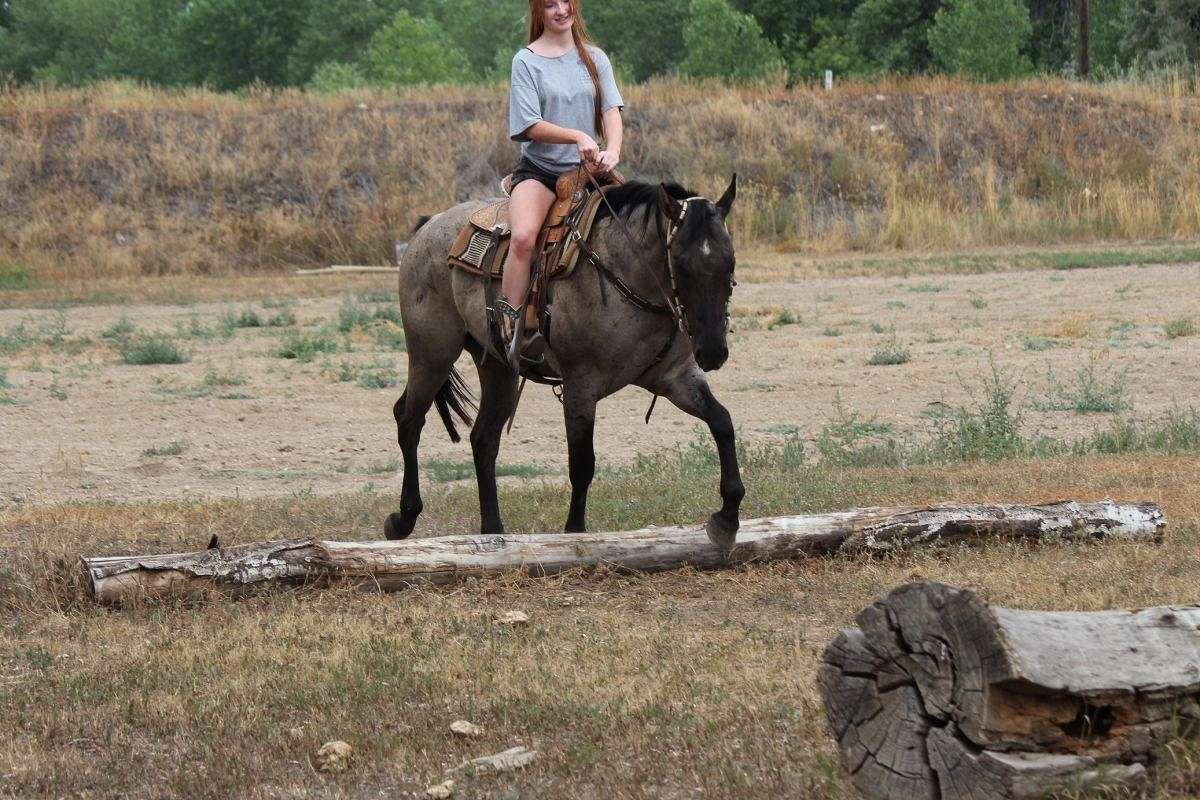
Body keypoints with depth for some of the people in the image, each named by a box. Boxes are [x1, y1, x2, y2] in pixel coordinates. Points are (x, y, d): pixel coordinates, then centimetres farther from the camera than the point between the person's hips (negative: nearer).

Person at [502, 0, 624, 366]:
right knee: (523, 236, -32)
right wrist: (578, 137, -21)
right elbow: (530, 126, -7)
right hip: (538, 169, -4)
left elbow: (611, 109, 2)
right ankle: (511, 330, -29)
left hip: (586, 170, 4)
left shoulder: (594, 58, 12)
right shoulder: (527, 61, 1)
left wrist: (612, 150, -19)